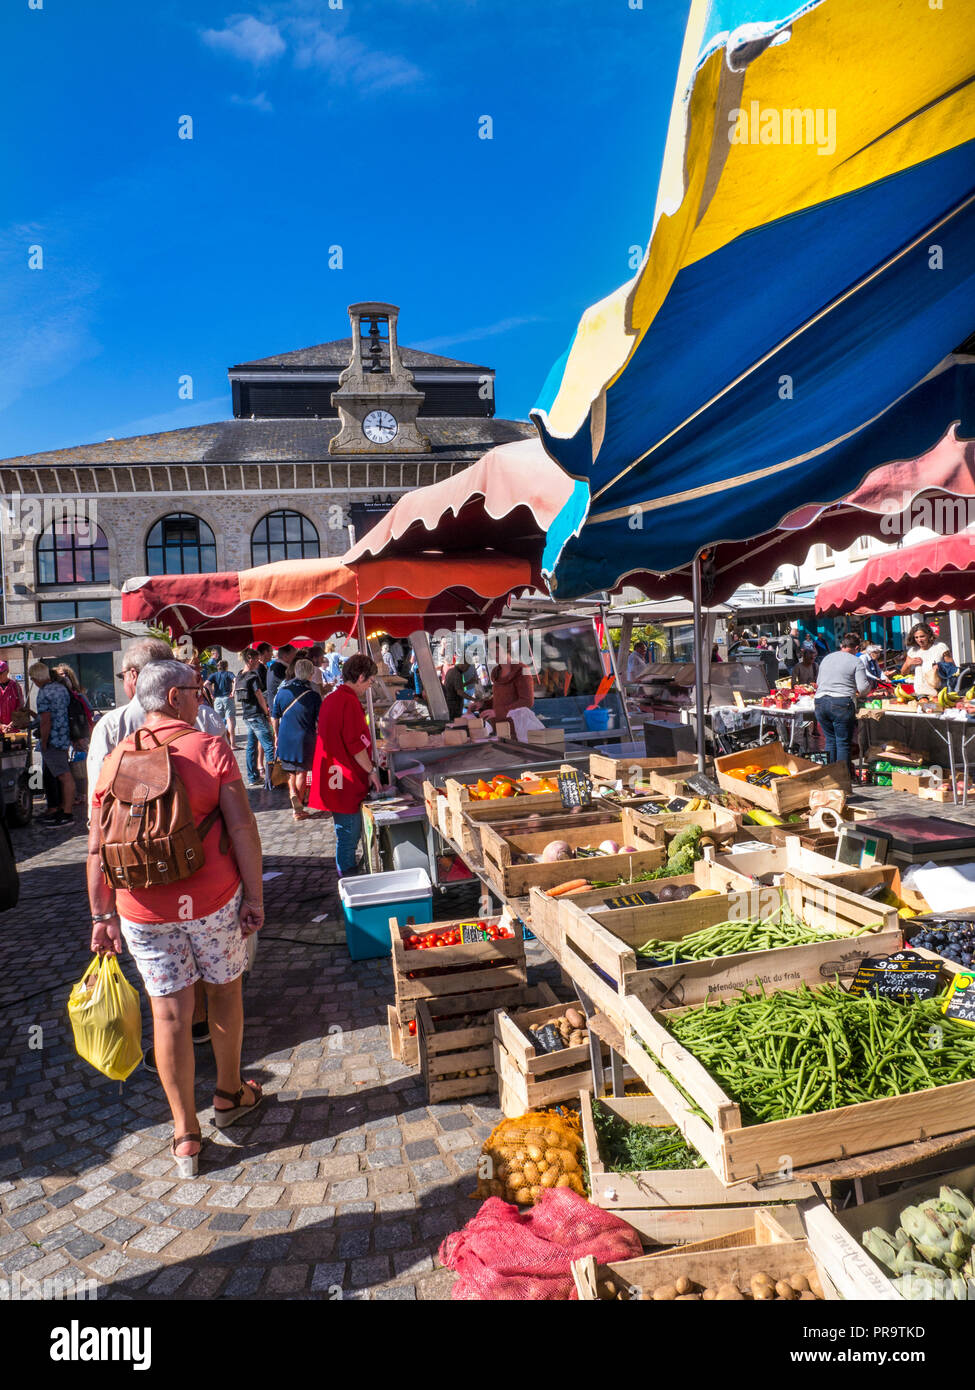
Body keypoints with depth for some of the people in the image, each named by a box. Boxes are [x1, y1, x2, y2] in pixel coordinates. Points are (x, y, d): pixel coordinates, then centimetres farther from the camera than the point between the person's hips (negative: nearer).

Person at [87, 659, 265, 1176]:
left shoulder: (113, 762, 1)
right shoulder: (210, 749, -9)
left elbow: (97, 849, 2)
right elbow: (242, 827, -14)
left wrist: (101, 916, 10)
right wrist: (254, 895, -7)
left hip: (143, 910, 2)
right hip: (213, 900, -2)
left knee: (169, 1012, 9)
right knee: (225, 991, 19)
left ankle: (185, 1135, 19)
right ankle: (228, 1094, 38)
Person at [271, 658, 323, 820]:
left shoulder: (282, 691, -4)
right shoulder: (314, 695, -11)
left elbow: (274, 717, 6)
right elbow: (319, 722, -6)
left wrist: (277, 735, 20)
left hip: (285, 738, 2)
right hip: (305, 740, -2)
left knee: (290, 772, 18)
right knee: (302, 771, 11)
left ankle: (293, 794, -7)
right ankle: (298, 809, 13)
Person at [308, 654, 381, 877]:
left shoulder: (331, 699, 14)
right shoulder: (350, 701, -16)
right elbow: (356, 744, -19)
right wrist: (371, 771, -8)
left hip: (332, 779, 10)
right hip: (346, 782, -10)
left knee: (348, 834, 19)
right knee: (349, 835, -1)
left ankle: (346, 875, 28)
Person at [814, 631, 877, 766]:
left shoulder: (826, 658, 18)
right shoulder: (856, 661, 1)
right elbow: (863, 688, -5)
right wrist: (870, 683, 15)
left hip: (820, 701, 5)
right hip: (842, 704, -5)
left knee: (830, 740, 15)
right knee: (843, 743, 2)